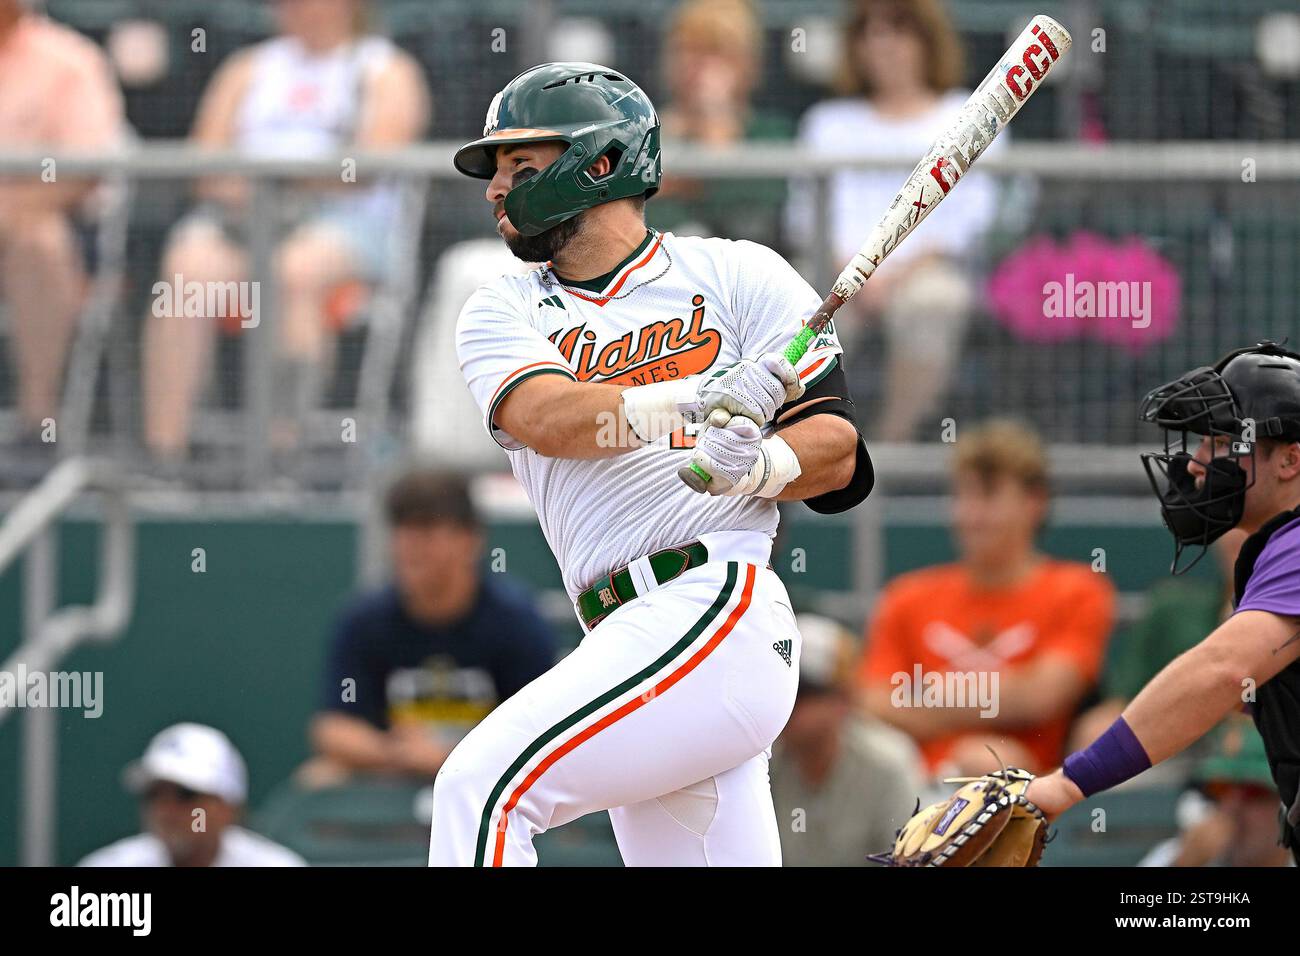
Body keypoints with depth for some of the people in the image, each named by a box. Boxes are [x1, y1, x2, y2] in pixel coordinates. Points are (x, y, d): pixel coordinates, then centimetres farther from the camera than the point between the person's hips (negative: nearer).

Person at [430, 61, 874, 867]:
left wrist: (758, 464, -20)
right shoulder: (503, 313, 19)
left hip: (722, 605, -6)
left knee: (483, 784, -19)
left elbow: (837, 449, 3)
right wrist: (693, 401, -21)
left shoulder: (736, 276, 7)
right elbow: (547, 420, -4)